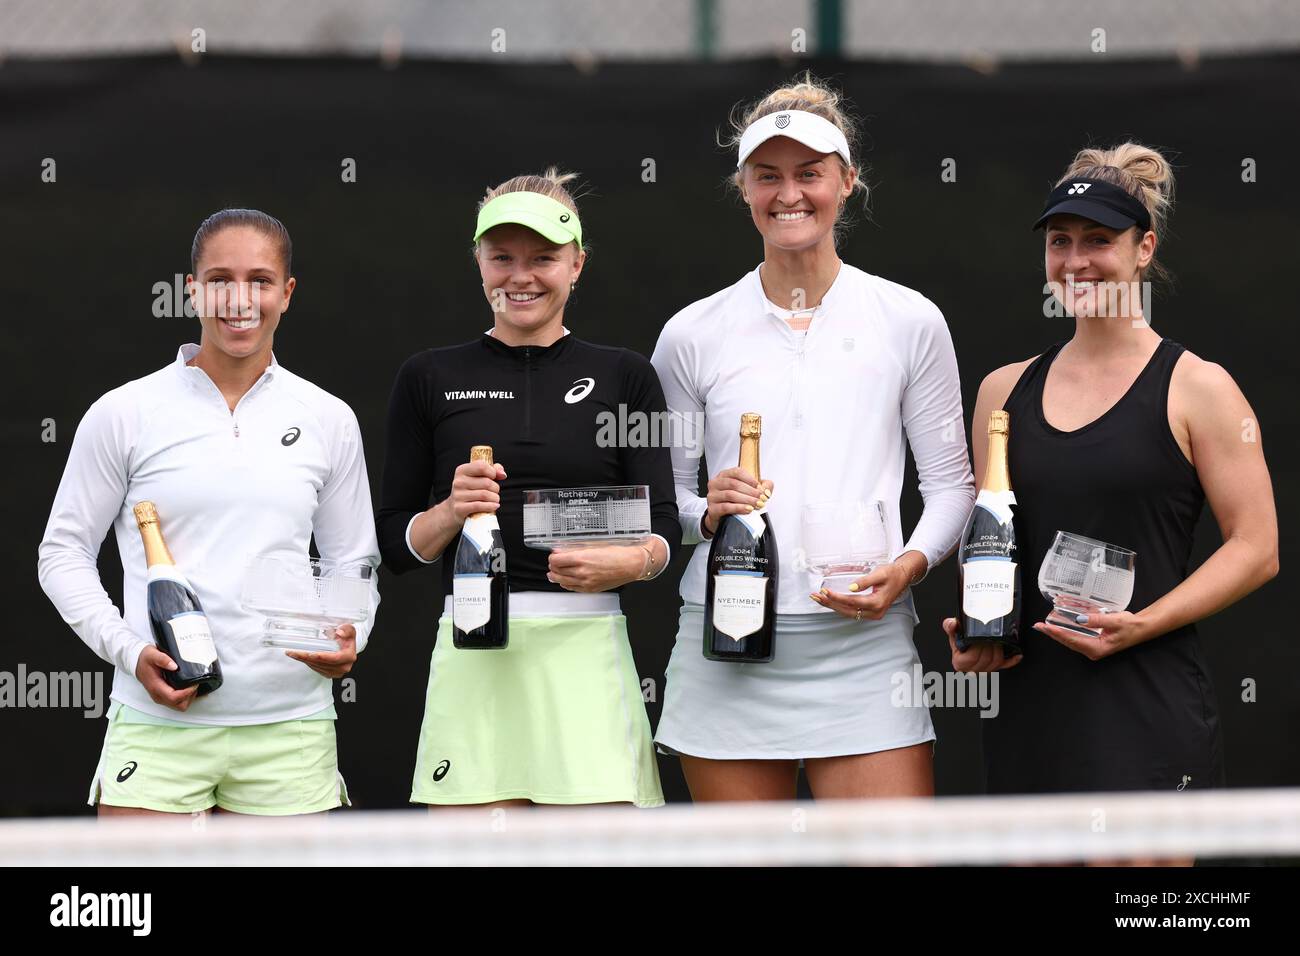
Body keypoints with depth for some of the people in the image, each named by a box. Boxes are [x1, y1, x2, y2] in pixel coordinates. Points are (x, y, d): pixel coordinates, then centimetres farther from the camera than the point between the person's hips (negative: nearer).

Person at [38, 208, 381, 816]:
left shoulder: (328, 421, 9)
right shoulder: (124, 414, 2)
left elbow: (355, 564, 15)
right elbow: (64, 552, 5)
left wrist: (347, 638, -6)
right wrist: (129, 650, -9)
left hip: (289, 726, 2)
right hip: (158, 721, -2)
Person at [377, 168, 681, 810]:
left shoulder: (623, 375, 11)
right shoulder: (430, 378, 12)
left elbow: (663, 523, 5)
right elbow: (394, 547, 11)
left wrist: (632, 561, -17)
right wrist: (451, 512, -9)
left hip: (586, 648, -1)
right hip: (472, 653, 1)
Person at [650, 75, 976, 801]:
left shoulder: (909, 321, 6)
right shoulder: (693, 336, 8)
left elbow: (953, 482, 8)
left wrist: (911, 564, -10)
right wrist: (706, 514, -8)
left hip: (865, 642, -1)